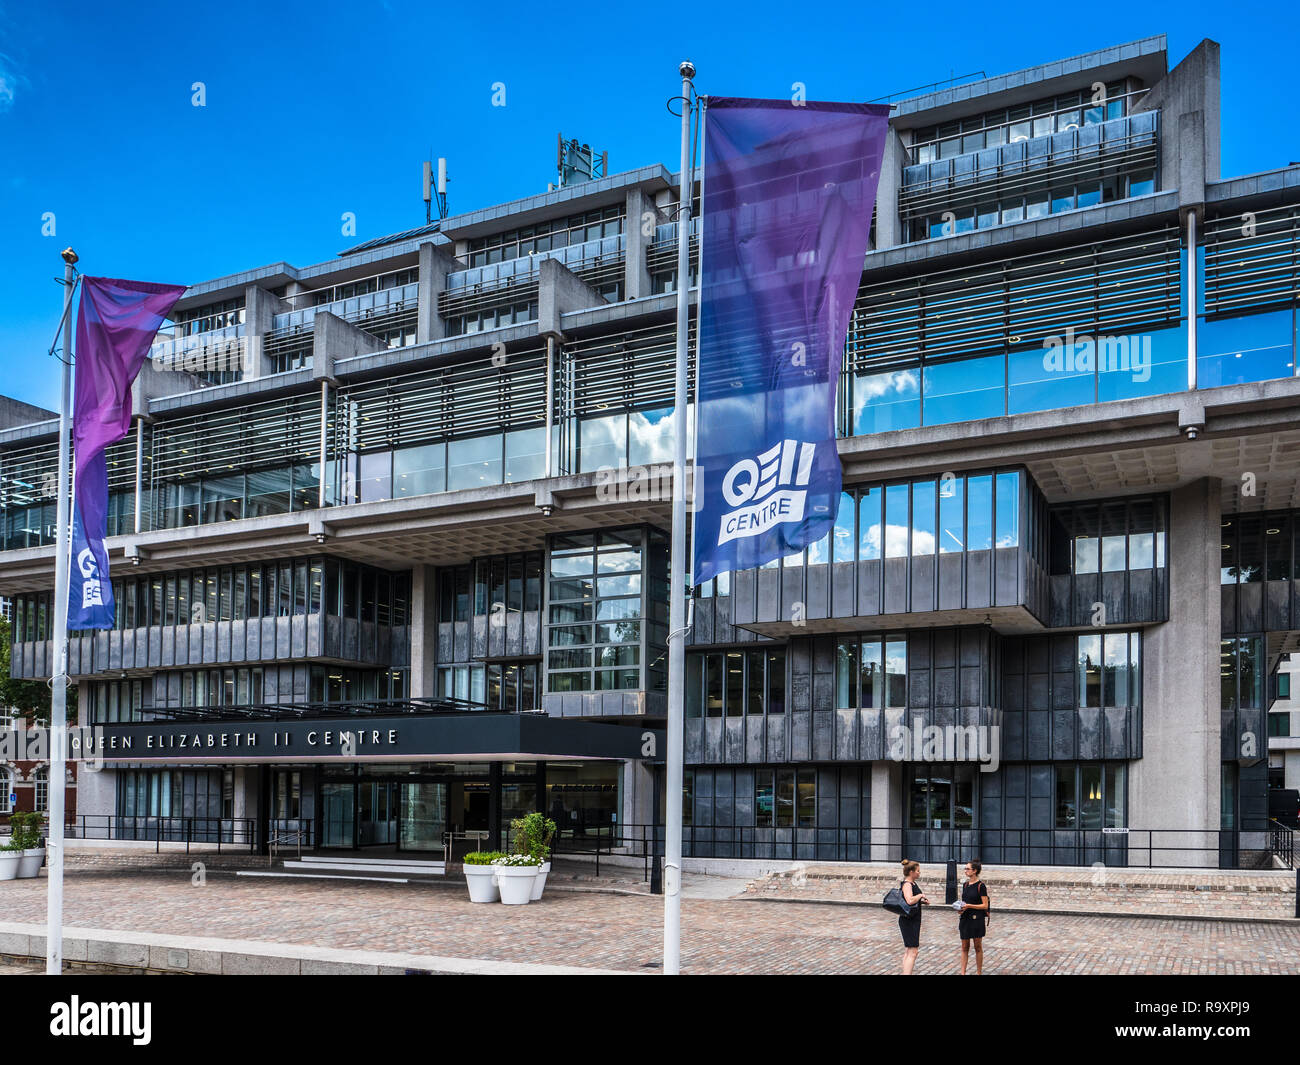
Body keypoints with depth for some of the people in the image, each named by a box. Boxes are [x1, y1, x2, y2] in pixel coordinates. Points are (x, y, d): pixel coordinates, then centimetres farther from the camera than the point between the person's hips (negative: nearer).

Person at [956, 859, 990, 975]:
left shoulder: (980, 885, -10)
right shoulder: (965, 885, 11)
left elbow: (985, 905, -11)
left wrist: (969, 906, -19)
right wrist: (961, 908, -1)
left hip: (977, 919, -6)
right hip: (965, 918, 6)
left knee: (978, 947, 5)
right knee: (964, 947, 7)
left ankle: (979, 972, 15)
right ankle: (963, 972, 10)